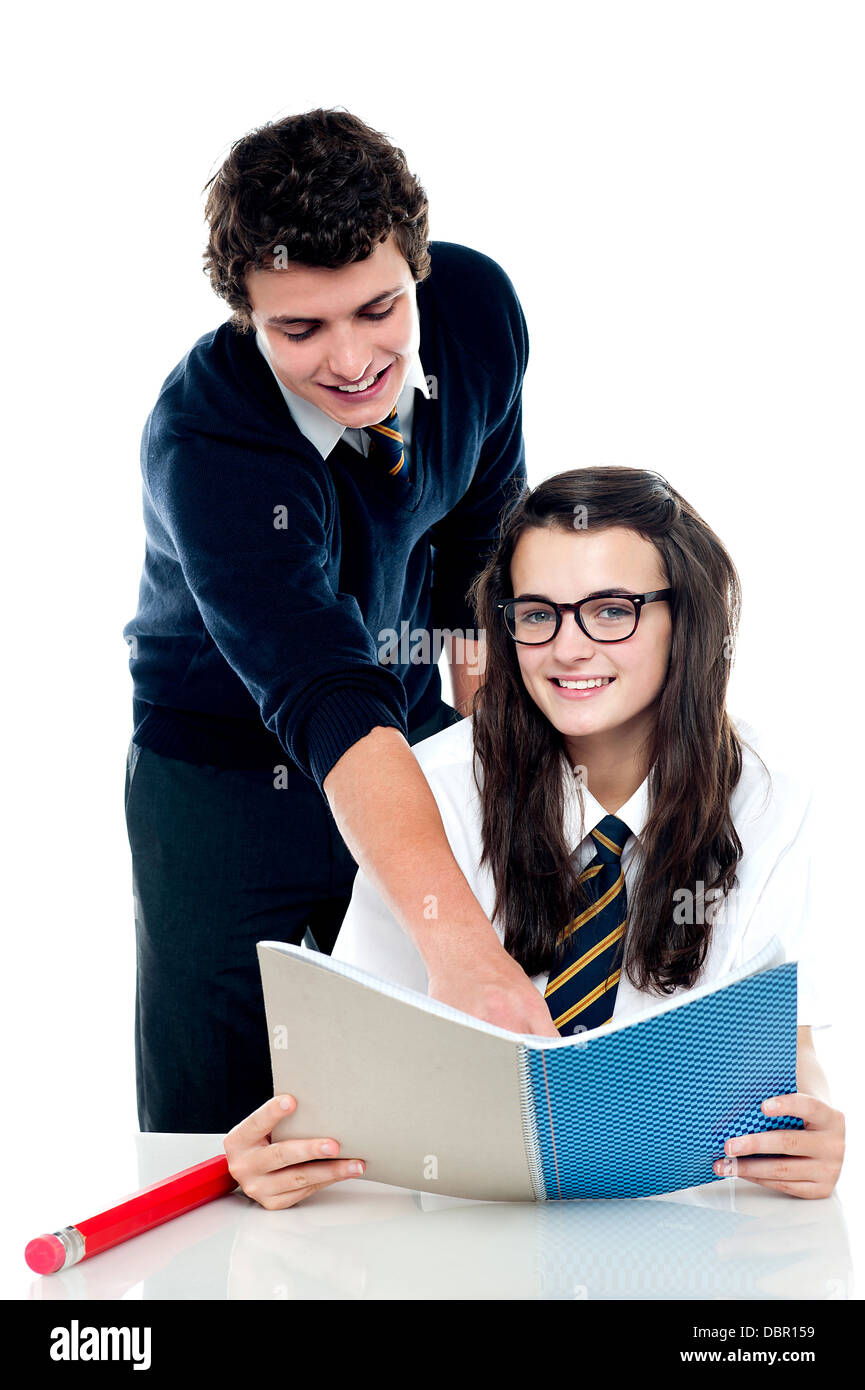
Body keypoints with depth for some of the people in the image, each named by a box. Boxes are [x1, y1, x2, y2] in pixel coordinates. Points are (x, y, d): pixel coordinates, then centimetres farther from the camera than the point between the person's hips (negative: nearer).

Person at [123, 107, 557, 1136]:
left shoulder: (477, 305, -16)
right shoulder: (201, 445, -33)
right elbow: (330, 704, -44)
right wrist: (460, 941, -55)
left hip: (412, 746, 4)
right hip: (225, 771, -4)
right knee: (209, 1137, 1)